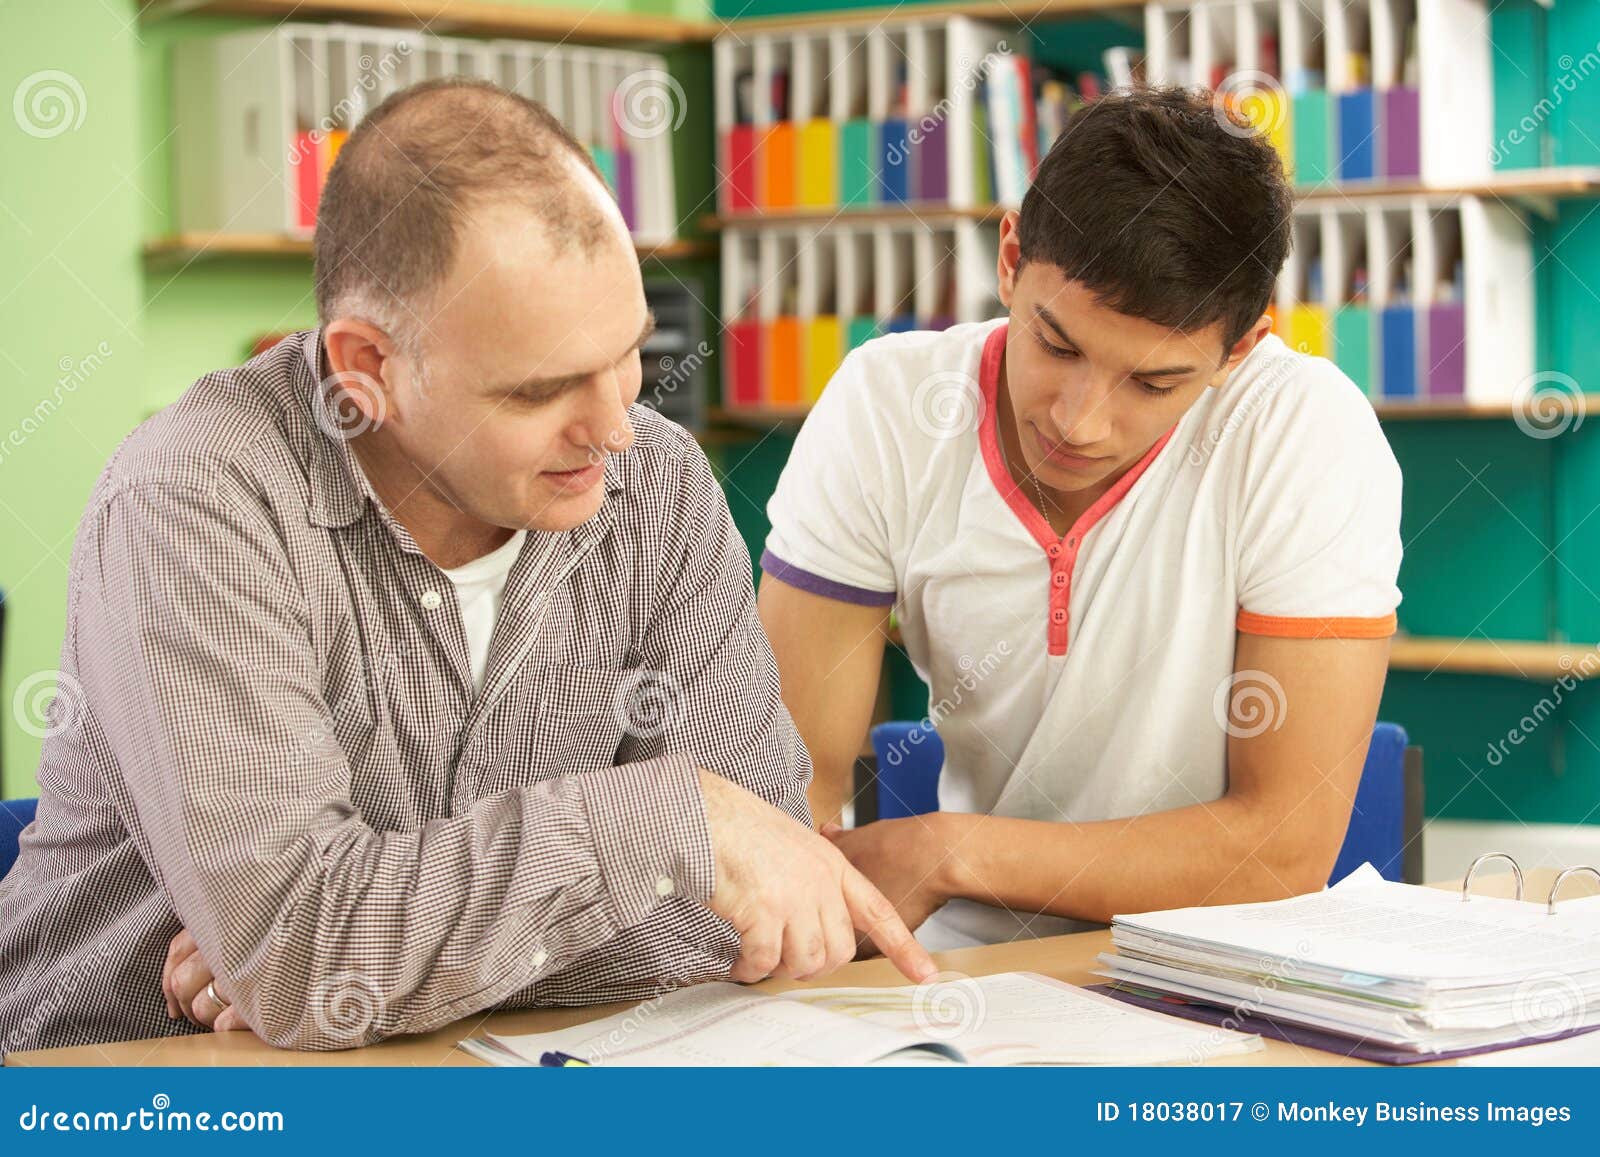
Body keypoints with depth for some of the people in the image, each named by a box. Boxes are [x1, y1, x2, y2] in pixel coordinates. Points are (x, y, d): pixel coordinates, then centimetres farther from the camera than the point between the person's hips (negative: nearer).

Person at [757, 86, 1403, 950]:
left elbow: (1289, 848, -16)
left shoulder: (1311, 436, -15)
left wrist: (947, 853, -19)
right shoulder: (883, 406, -8)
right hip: (958, 975, 2)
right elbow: (792, 777, -7)